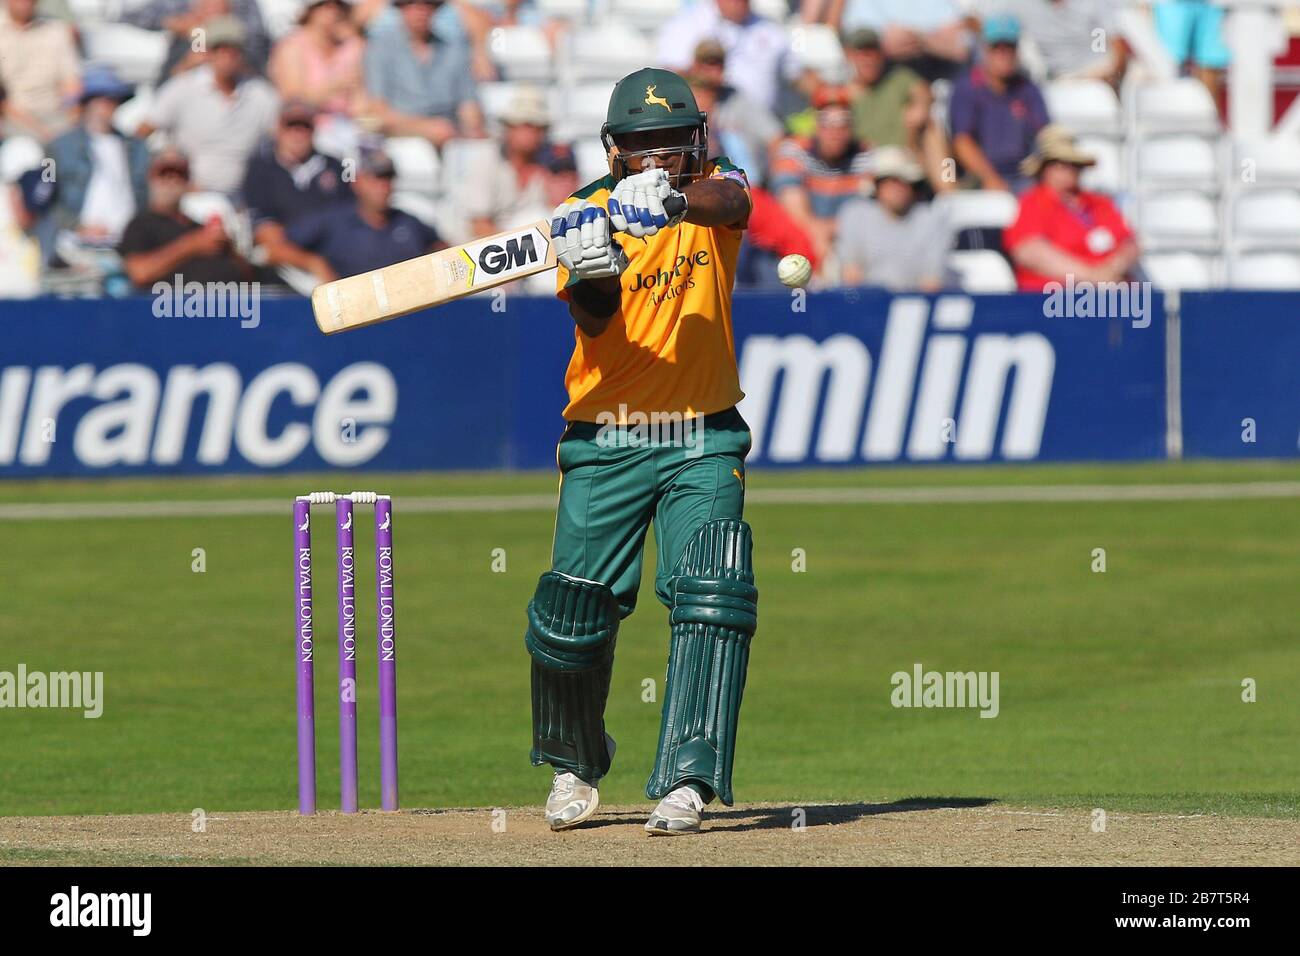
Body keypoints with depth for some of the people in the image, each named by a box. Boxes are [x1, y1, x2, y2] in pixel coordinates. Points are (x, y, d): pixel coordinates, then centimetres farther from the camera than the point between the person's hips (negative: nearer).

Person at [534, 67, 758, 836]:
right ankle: (576, 765, 27)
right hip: (605, 446, 0)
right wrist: (587, 273, -44)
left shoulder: (712, 188, -1)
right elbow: (594, 319, -21)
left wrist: (675, 197, -49)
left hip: (702, 443, 0)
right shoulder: (587, 212, -4)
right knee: (572, 615, 0)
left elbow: (731, 203, -27)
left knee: (712, 596, -18)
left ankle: (686, 782, -19)